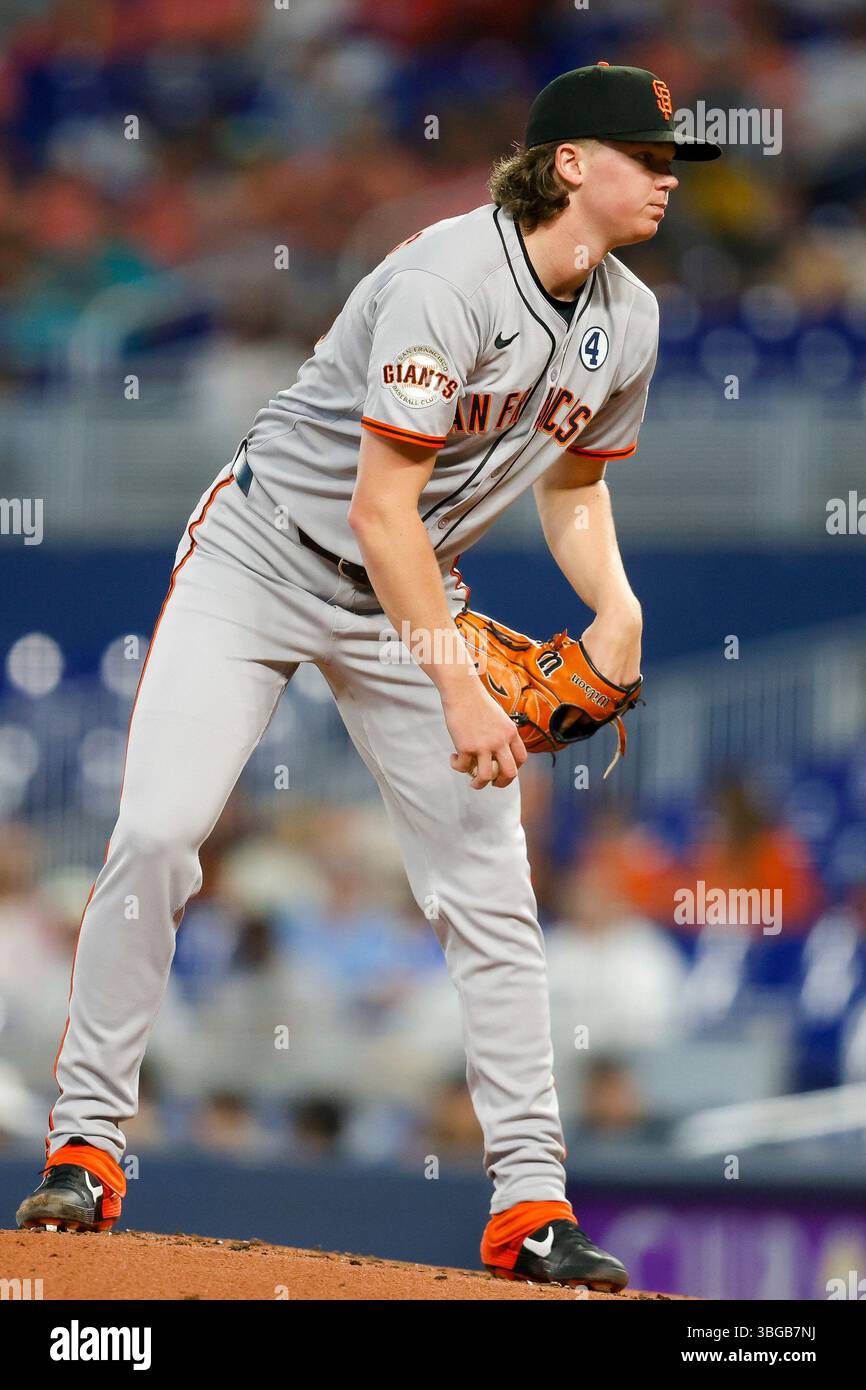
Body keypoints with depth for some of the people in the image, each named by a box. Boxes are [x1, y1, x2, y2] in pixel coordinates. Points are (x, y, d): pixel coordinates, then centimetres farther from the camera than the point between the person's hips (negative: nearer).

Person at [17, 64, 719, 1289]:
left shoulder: (626, 322, -2)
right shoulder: (445, 281, -27)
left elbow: (572, 480, 13)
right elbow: (381, 508, -29)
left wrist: (616, 604, -6)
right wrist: (458, 690, -32)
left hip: (406, 599, 6)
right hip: (261, 566, -6)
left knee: (488, 879, -2)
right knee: (159, 831, -16)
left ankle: (531, 1203, 1)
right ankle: (87, 1143, -3)